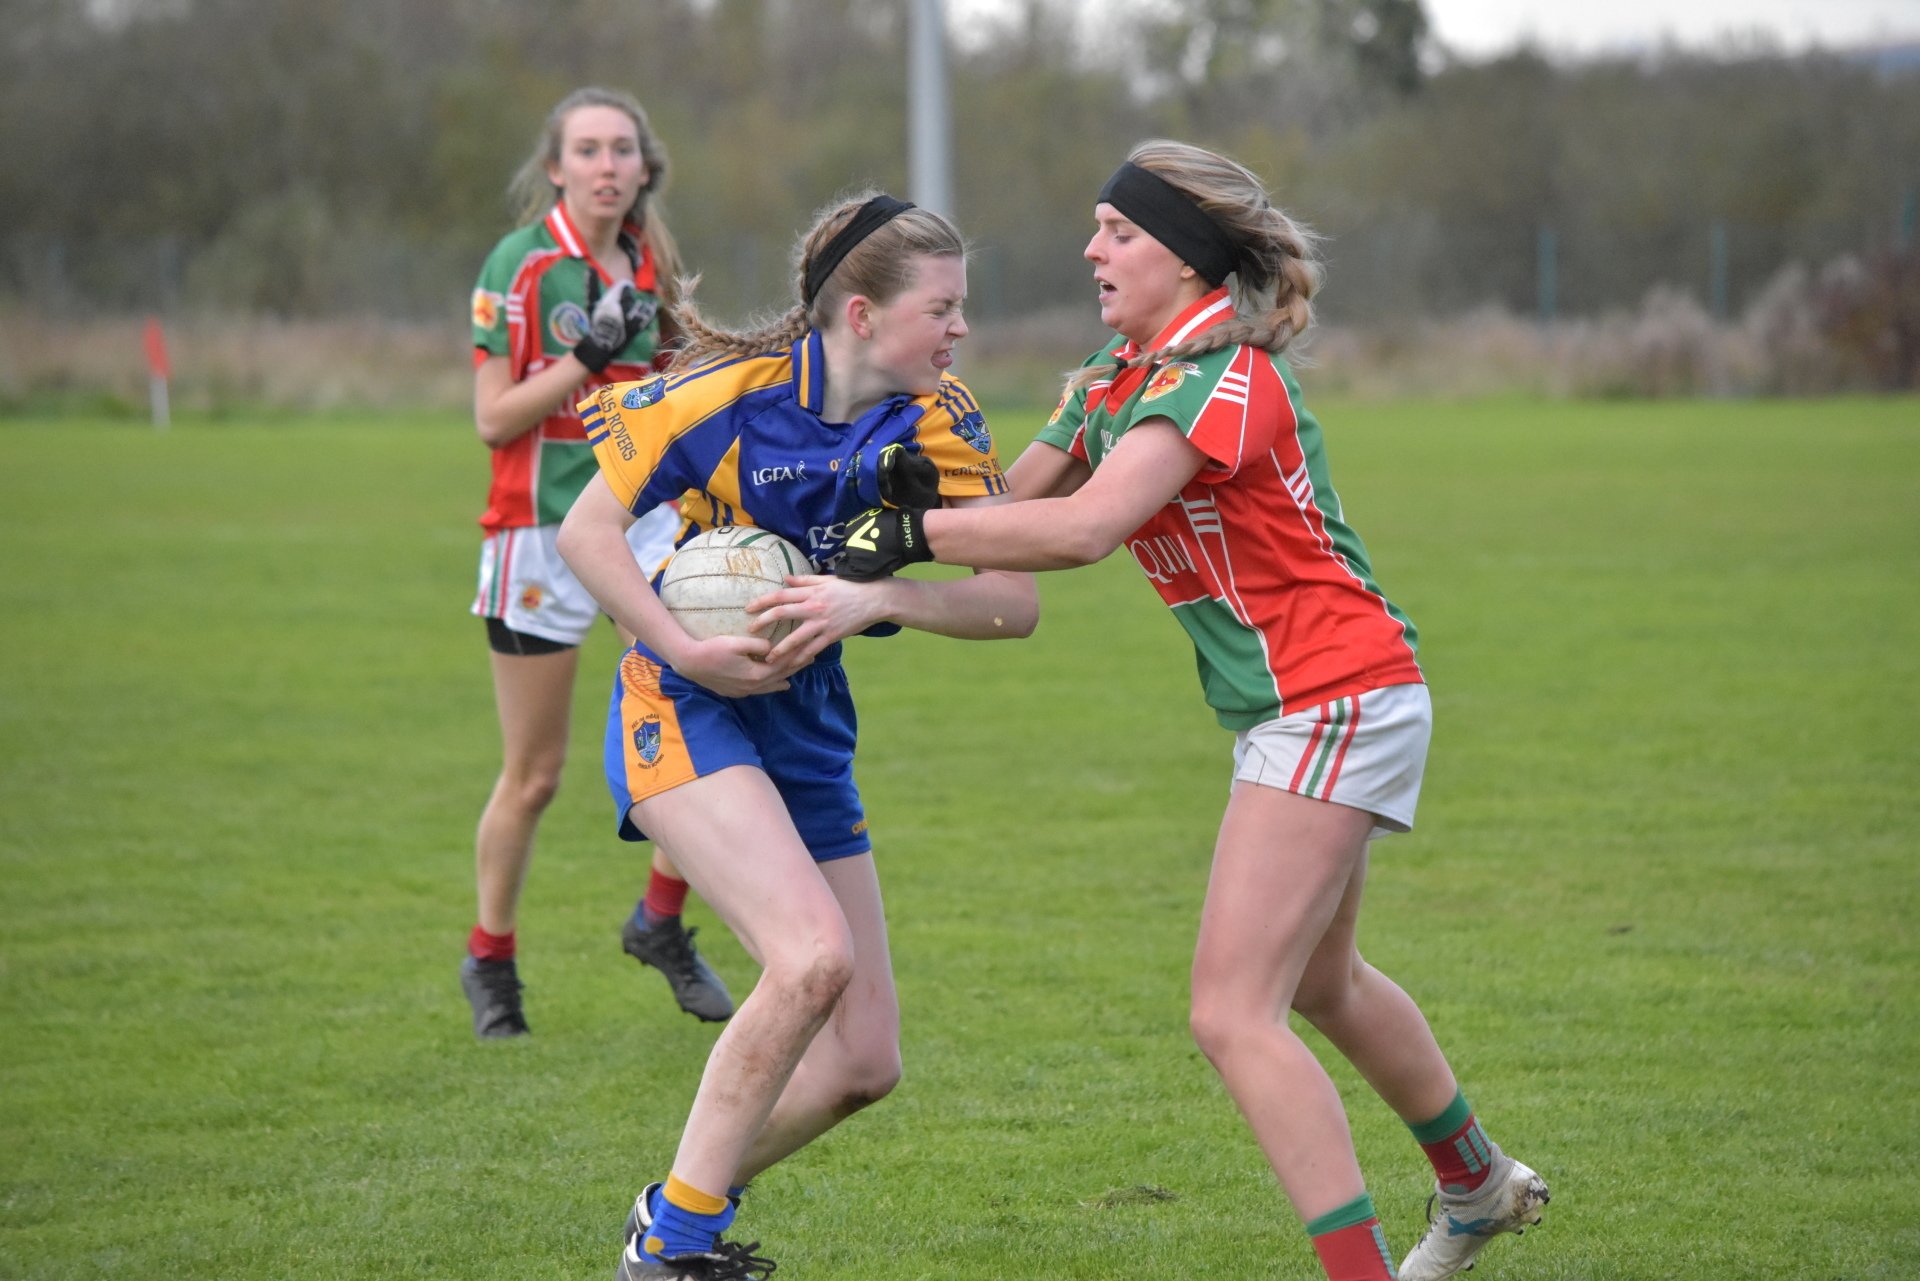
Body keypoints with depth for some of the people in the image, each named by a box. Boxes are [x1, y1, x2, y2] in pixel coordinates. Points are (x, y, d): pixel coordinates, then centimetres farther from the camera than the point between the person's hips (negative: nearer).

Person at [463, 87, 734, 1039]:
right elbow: (493, 418, -12)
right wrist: (587, 358, -20)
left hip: (644, 520, 5)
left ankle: (660, 921, 8)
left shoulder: (652, 268, 8)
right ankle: (489, 959, 22)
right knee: (534, 773, 3)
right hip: (542, 529, -5)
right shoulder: (521, 264, -8)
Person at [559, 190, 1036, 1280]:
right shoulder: (731, 393, -16)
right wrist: (684, 651, -22)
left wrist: (877, 597, -27)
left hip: (809, 727, 6)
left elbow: (1015, 600, -11)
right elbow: (586, 531, -10)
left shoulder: (938, 420, -4)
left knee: (865, 1061, 3)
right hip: (687, 710, -6)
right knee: (813, 954, -28)